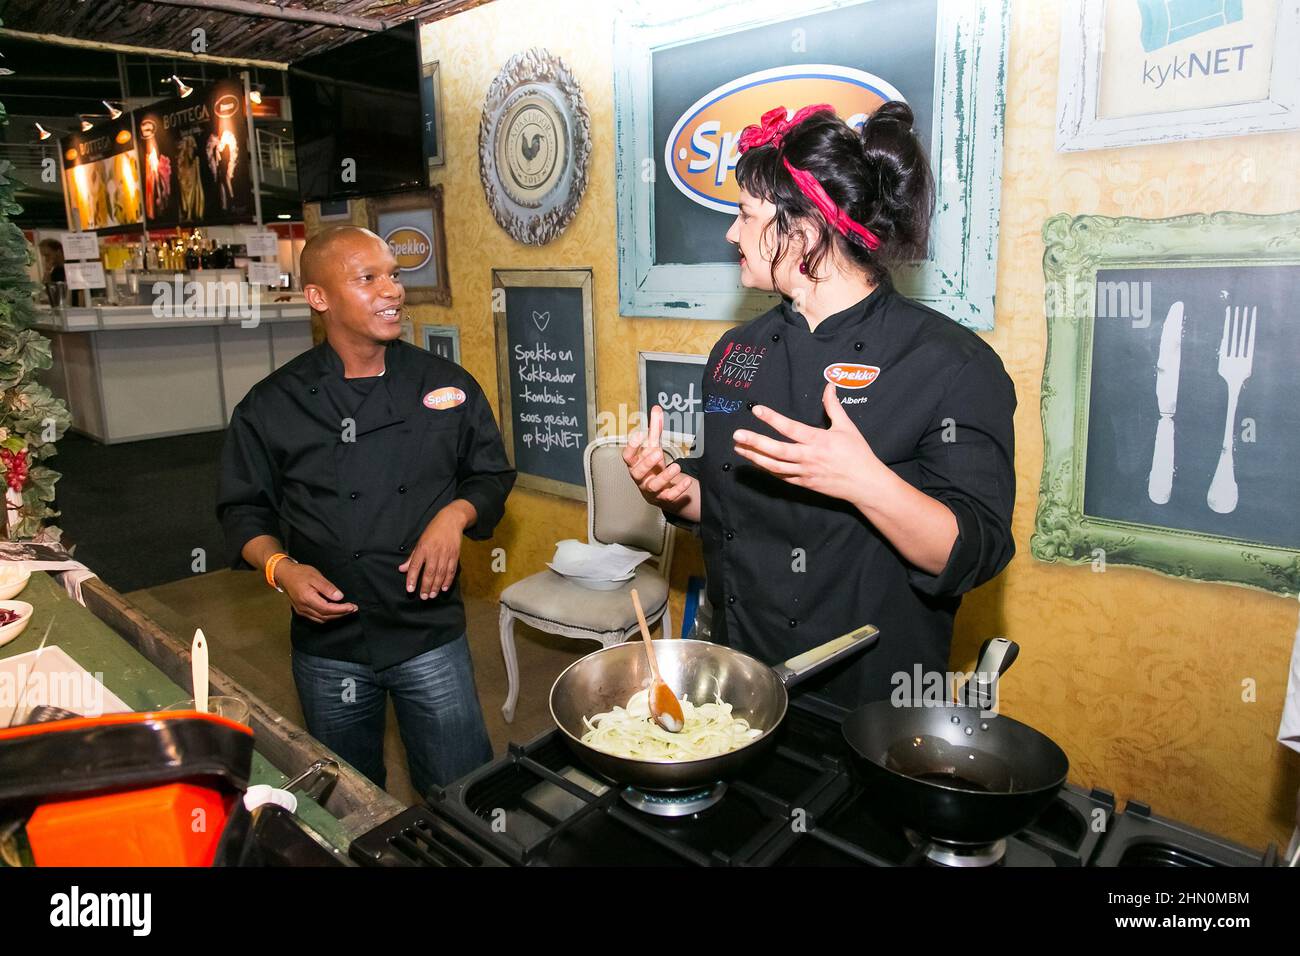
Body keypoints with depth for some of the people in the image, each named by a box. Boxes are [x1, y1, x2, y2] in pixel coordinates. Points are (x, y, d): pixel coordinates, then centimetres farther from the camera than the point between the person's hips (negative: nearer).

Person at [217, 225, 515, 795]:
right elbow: (245, 509, 4)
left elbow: (491, 476, 7)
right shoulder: (273, 406, -4)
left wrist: (457, 513, -12)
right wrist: (281, 567, -13)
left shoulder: (446, 385, -2)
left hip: (432, 634, 0)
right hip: (330, 642, 1)